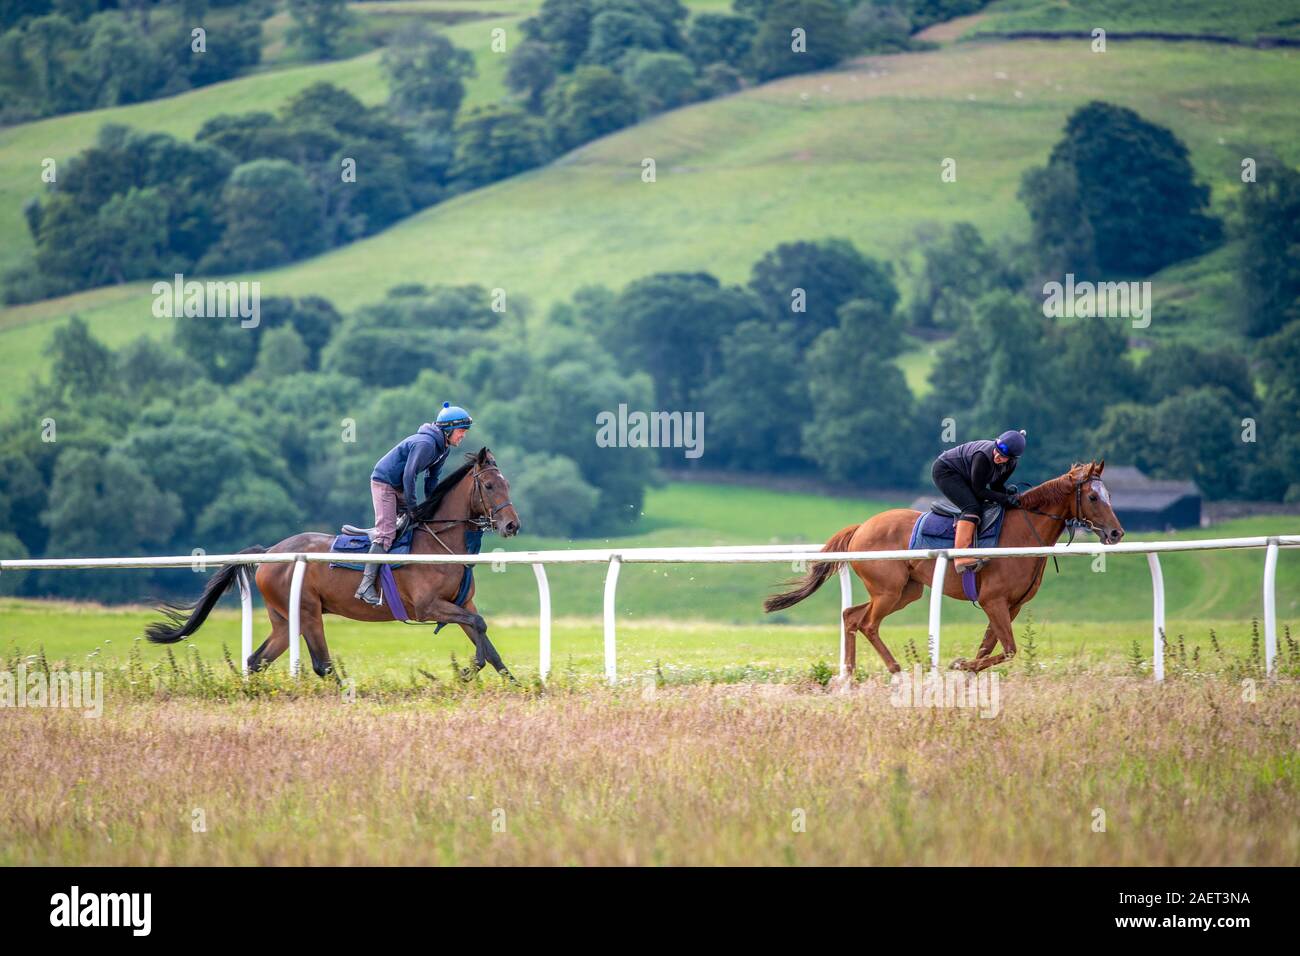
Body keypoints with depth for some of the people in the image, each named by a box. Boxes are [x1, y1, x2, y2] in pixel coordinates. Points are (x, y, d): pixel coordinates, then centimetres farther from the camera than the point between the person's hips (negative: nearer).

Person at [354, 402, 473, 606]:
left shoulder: (444, 448, 4)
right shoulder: (425, 444, -27)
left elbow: (431, 478, 12)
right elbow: (409, 476, -26)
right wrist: (413, 508, -19)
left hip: (399, 487, 10)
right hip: (384, 482, -10)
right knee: (387, 533, -17)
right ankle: (366, 586, -22)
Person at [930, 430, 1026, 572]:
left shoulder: (1010, 464, -12)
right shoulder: (983, 456, -35)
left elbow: (996, 485, 3)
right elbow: (979, 491, -27)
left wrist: (1007, 493, -17)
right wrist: (1005, 499, -31)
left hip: (963, 478, 9)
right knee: (972, 507, -24)